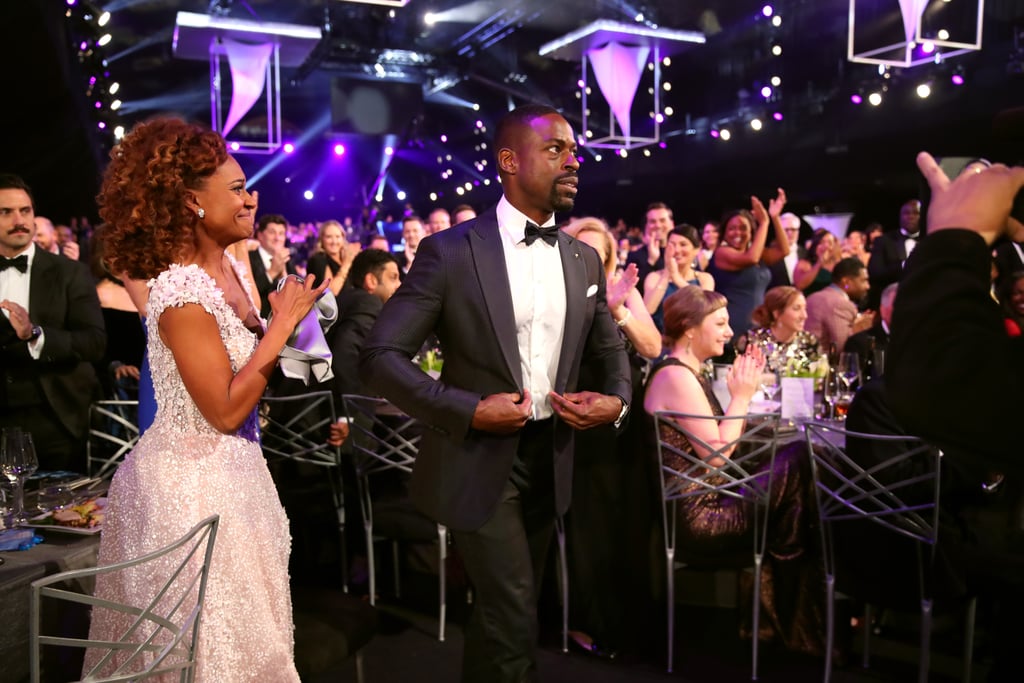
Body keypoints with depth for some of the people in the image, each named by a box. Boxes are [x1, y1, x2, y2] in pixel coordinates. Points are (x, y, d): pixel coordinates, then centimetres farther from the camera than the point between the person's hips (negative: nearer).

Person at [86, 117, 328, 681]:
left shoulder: (230, 268, 5)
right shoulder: (182, 293, -22)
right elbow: (225, 410, -22)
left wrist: (283, 317, 4)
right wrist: (283, 323, -20)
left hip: (231, 468, 9)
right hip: (194, 482, -9)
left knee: (241, 623, 22)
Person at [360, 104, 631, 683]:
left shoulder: (585, 260, 5)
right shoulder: (450, 251, -11)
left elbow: (611, 349, 18)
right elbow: (381, 357, -12)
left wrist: (616, 401, -4)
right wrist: (469, 410, -22)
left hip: (551, 458, 6)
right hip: (480, 460, -5)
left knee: (507, 610, 20)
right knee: (514, 615, -6)